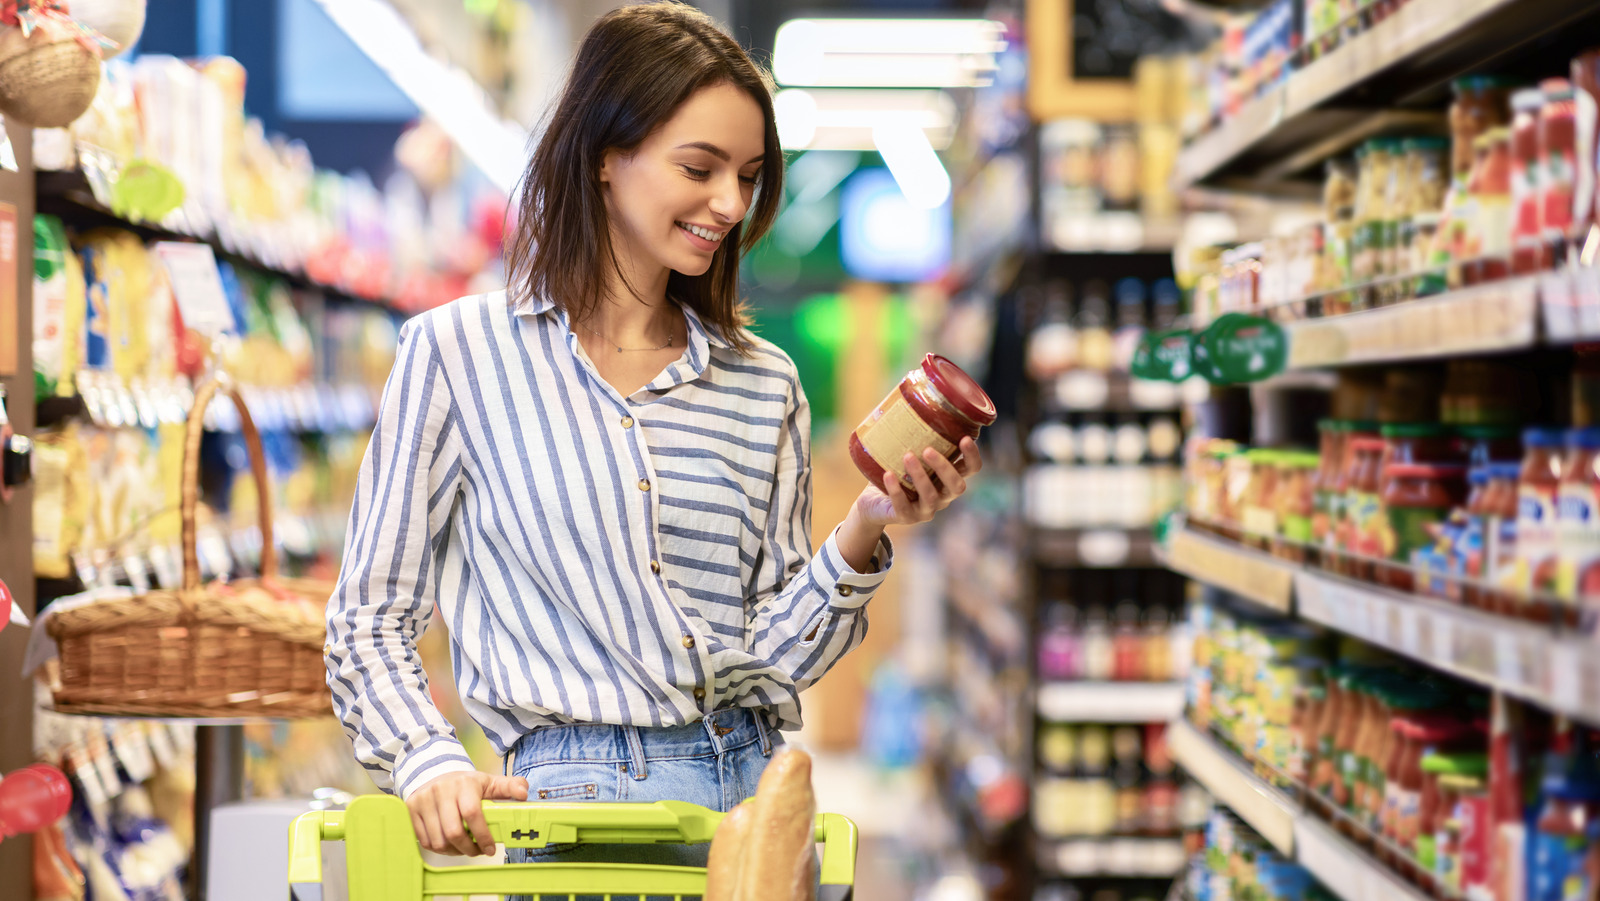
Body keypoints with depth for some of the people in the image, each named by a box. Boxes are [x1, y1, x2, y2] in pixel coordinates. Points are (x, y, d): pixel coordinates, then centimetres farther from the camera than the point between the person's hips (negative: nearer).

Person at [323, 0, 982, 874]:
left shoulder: (765, 386, 14)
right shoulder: (458, 353, 4)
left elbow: (773, 656, 12)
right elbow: (369, 621, 6)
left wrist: (863, 532, -4)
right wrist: (430, 765, -11)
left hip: (757, 792, 4)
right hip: (583, 792, -4)